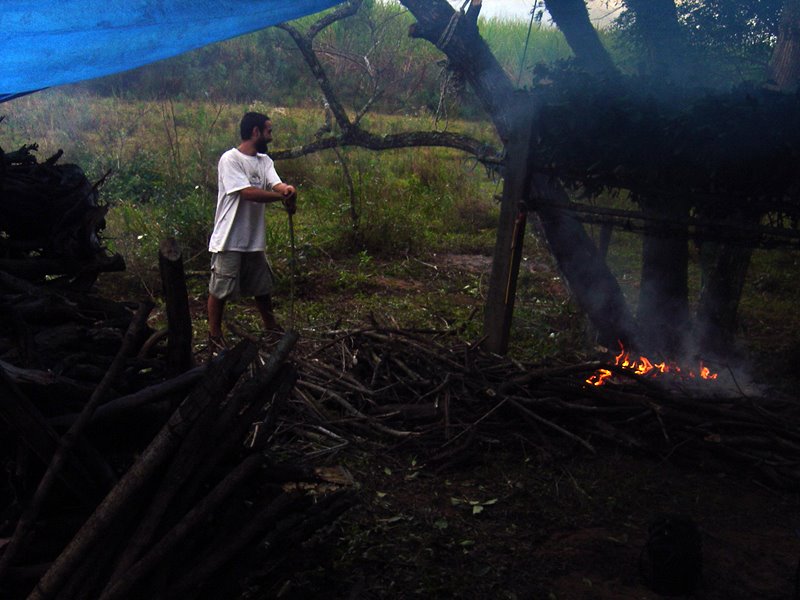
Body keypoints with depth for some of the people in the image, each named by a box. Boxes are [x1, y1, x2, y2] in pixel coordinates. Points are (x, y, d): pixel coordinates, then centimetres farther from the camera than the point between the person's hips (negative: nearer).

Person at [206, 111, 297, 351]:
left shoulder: (264, 160, 9)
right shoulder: (230, 159, -15)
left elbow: (276, 184, -7)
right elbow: (248, 192, -24)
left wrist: (287, 189, -31)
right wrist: (282, 197, -19)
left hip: (255, 240, 8)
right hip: (229, 241, -8)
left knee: (263, 287, 19)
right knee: (220, 290, 3)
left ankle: (271, 329, 34)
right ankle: (215, 337, 17)